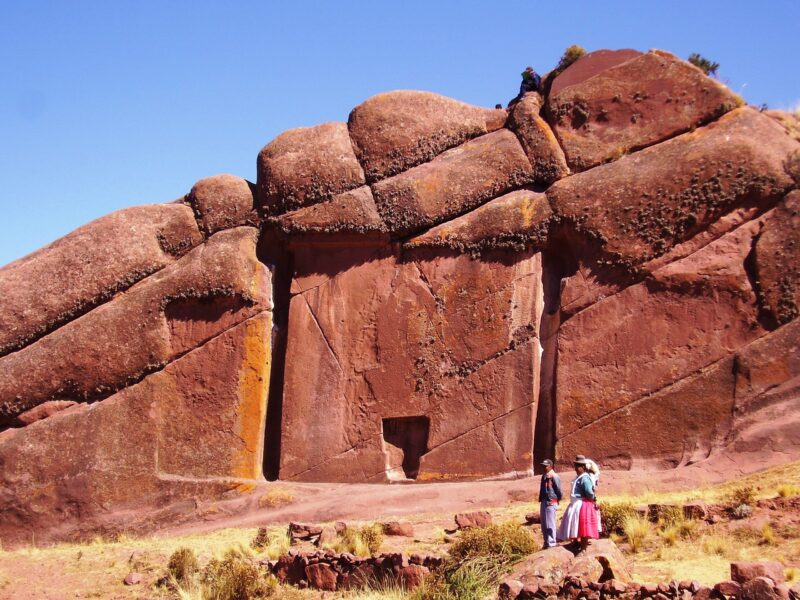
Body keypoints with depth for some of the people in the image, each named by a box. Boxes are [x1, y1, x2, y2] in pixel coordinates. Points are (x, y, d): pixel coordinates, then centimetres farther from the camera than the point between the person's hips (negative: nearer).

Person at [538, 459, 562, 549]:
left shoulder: (554, 476, -14)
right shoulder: (544, 476, 12)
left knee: (550, 524, -5)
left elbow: (558, 490, -10)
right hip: (543, 502, 9)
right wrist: (541, 500, 16)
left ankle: (551, 543, 1)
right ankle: (546, 542, 25)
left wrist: (557, 500, 2)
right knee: (544, 524, 14)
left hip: (551, 503, -9)